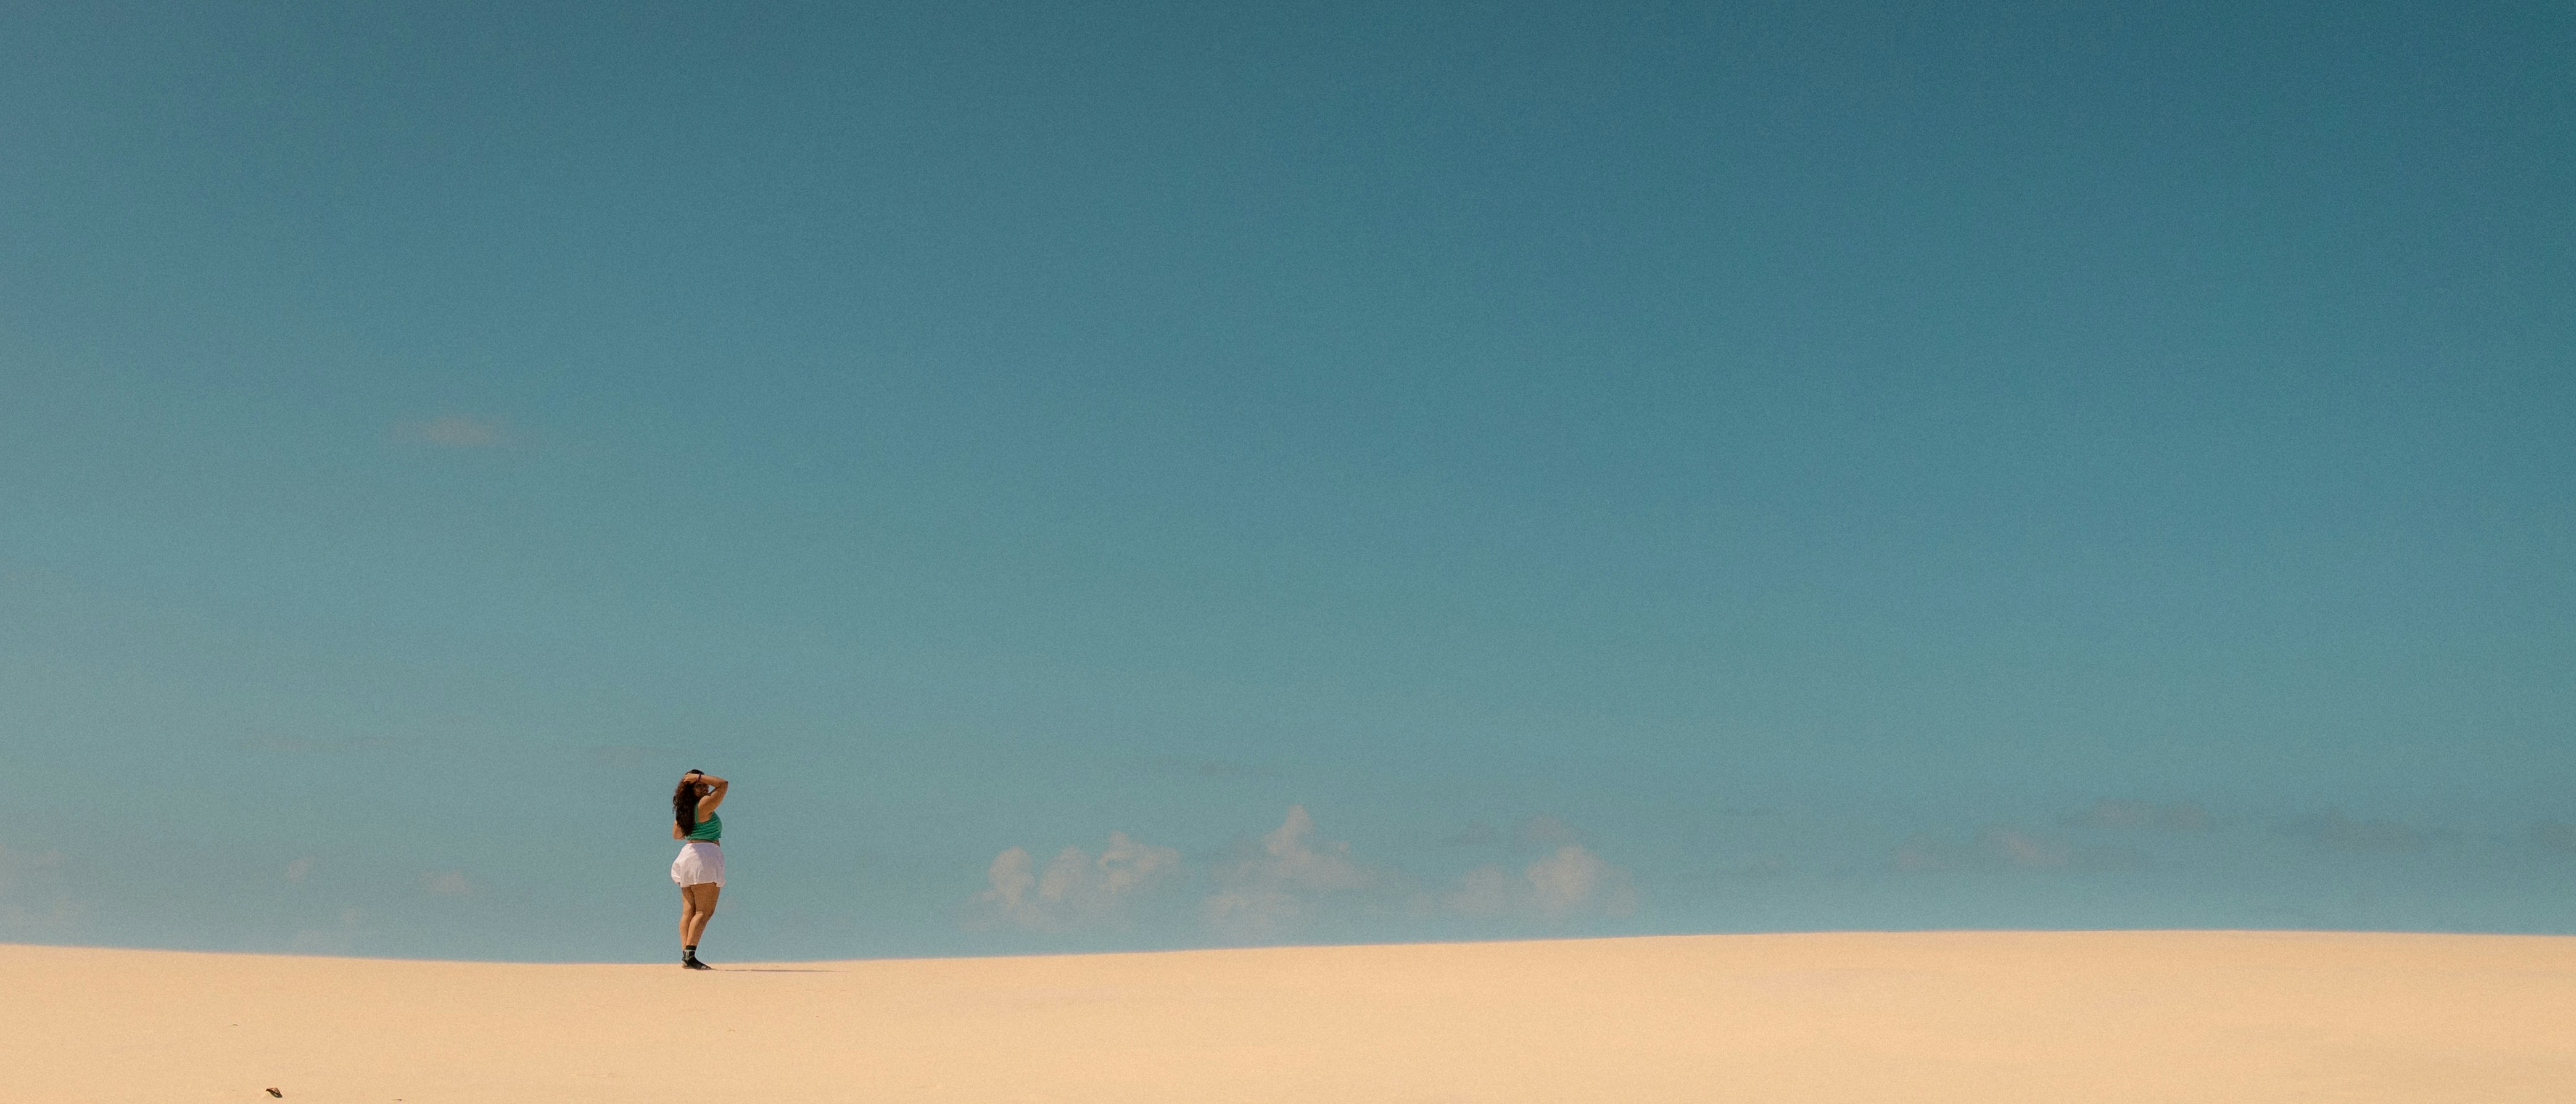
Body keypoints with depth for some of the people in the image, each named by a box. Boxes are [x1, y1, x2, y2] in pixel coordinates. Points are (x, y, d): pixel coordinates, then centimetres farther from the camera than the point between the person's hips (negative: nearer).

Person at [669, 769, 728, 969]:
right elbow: (723, 784, -10)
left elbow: (677, 835, 26)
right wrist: (698, 777, -8)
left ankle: (686, 955, -2)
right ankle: (690, 956, -21)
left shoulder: (683, 810, 13)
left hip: (686, 854, 8)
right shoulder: (705, 804, -10)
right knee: (704, 911, -10)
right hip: (705, 856, -8)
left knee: (688, 911, 6)